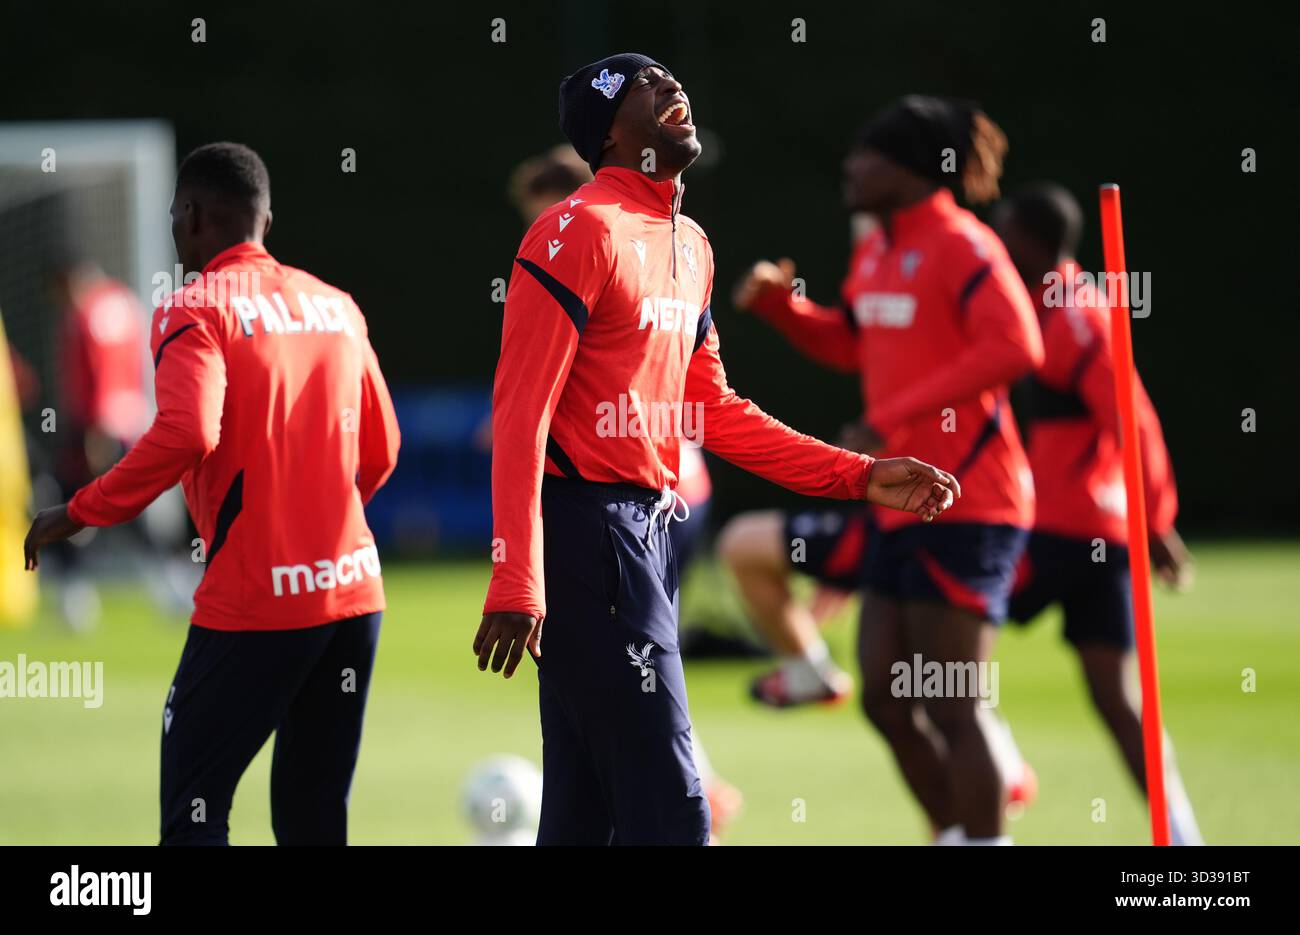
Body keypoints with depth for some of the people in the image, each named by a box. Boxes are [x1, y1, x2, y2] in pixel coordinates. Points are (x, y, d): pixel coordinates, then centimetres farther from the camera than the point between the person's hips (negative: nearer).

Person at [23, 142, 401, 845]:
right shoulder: (335, 306, 13)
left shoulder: (194, 311, -7)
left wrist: (81, 513, -13)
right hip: (354, 592, 6)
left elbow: (184, 436, -22)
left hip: (253, 605, -6)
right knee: (315, 818, 11)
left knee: (192, 812, -2)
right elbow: (380, 451, 16)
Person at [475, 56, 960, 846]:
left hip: (652, 534, 9)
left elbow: (713, 414, 22)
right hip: (588, 534, -9)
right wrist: (515, 587, -23)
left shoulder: (690, 246, 15)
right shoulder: (582, 231, -11)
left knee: (586, 810, 13)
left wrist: (863, 479, 16)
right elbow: (522, 413, -16)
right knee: (669, 808, -11)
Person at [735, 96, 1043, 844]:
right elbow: (850, 346, 29)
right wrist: (781, 305, 9)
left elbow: (1015, 347, -26)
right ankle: (959, 834, 21)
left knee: (951, 708, -7)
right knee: (887, 699, 10)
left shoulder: (961, 246, -14)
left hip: (966, 507, -9)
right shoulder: (875, 254, 13)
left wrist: (894, 417, -27)